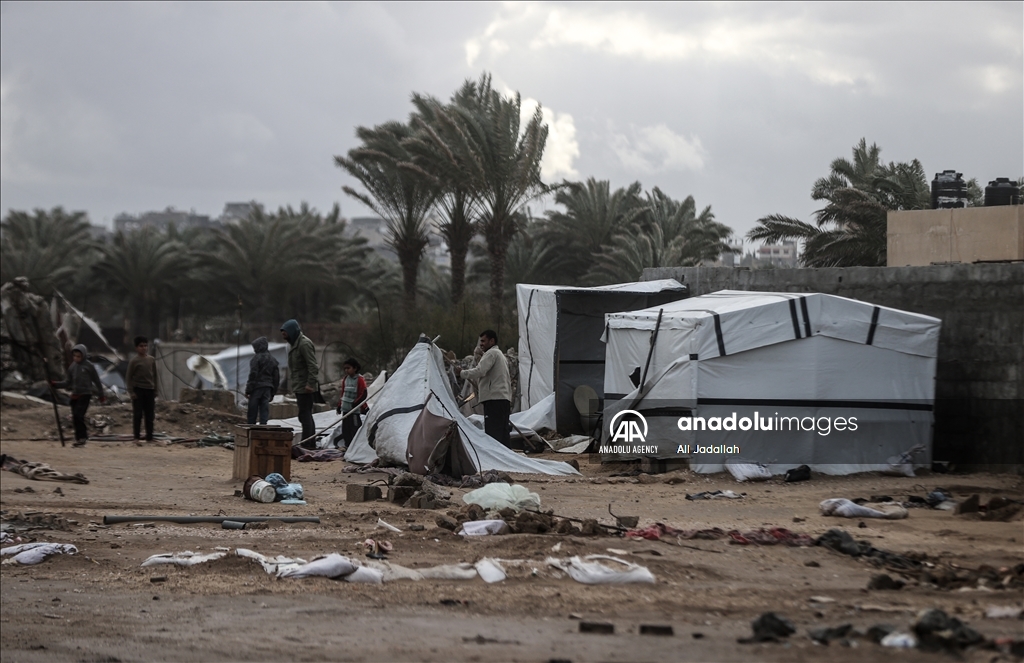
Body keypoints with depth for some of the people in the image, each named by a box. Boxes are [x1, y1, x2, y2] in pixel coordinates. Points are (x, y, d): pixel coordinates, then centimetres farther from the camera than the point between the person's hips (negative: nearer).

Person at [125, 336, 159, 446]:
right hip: (138, 390, -4)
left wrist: (155, 390, 13)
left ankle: (149, 437, 13)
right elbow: (128, 377, -4)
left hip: (150, 389, 4)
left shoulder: (152, 360, 8)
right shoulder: (134, 361, -5)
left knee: (150, 416, 6)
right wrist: (131, 391, -10)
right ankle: (136, 438, -3)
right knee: (137, 415, -5)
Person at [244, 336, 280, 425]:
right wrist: (273, 392, 21)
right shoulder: (273, 360, 13)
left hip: (256, 388, -6)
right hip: (267, 388, 6)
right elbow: (276, 377, 16)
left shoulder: (256, 358, -9)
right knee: (264, 410, 5)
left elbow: (253, 375, -14)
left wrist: (248, 390, -12)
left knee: (253, 411, -1)